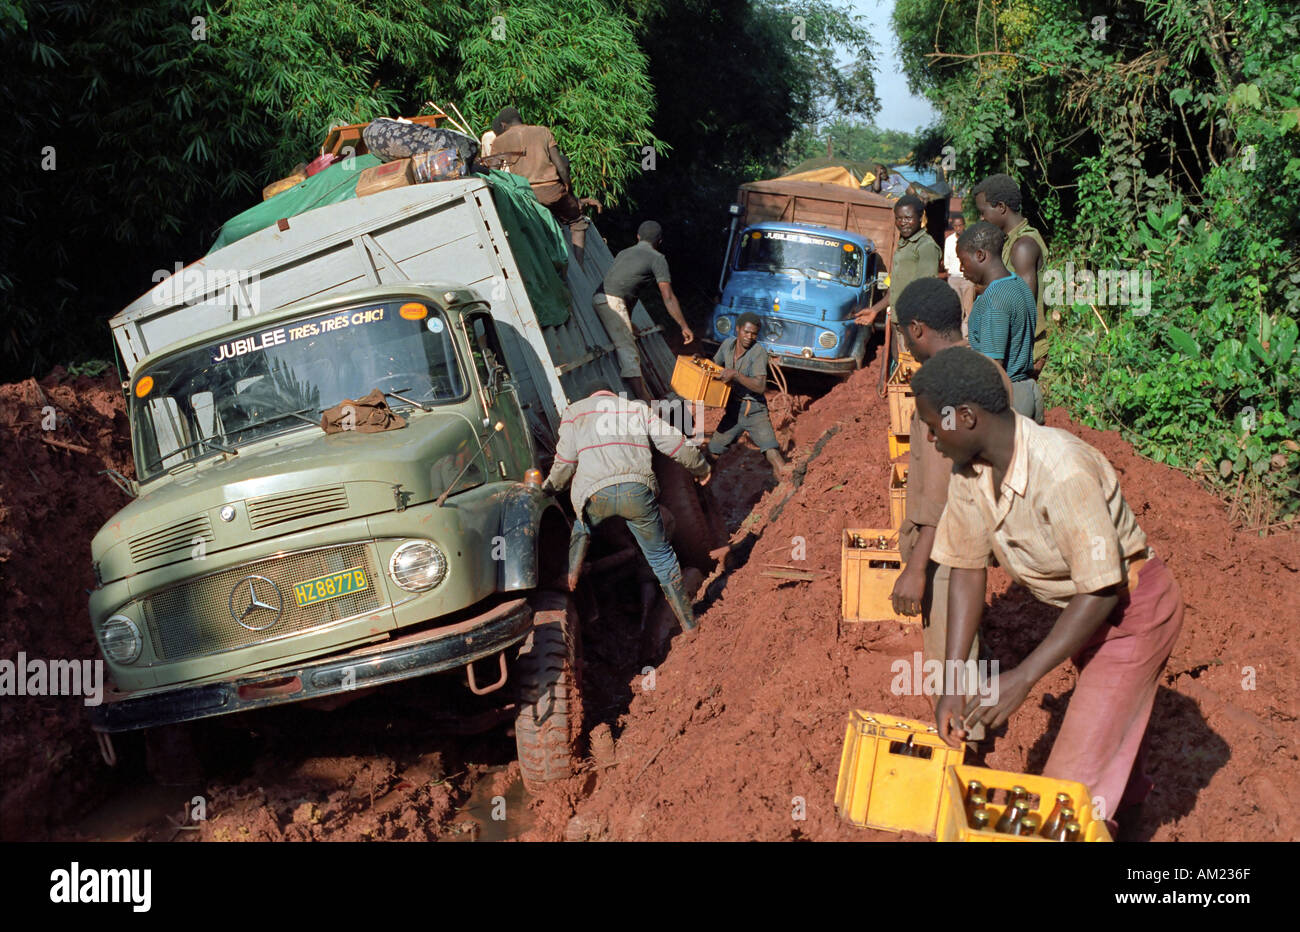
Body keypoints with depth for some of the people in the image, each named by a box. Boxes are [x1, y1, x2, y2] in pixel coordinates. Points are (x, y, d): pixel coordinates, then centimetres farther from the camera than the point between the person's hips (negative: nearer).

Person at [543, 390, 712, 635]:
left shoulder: (575, 411, 22)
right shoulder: (639, 408, 25)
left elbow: (565, 461, 14)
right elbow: (675, 444, 21)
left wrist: (549, 487, 32)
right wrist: (702, 468, 37)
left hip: (595, 492, 0)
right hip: (637, 490, 1)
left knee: (582, 528, 35)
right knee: (660, 555, 18)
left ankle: (570, 579, 15)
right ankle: (688, 621, 24)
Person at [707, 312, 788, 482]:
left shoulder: (759, 351, -16)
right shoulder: (728, 344, 1)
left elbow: (760, 386, -24)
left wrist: (736, 375, -33)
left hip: (755, 412, -5)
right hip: (733, 409, 5)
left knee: (773, 454, -21)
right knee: (713, 453, 9)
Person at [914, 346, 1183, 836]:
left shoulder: (1062, 471, -38)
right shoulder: (969, 471, -14)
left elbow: (1100, 592, -32)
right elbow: (968, 569, -7)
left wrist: (1022, 679, -32)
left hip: (1133, 605, -8)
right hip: (1080, 605, 8)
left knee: (1078, 768, -9)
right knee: (1114, 725, 32)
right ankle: (1125, 807, 58)